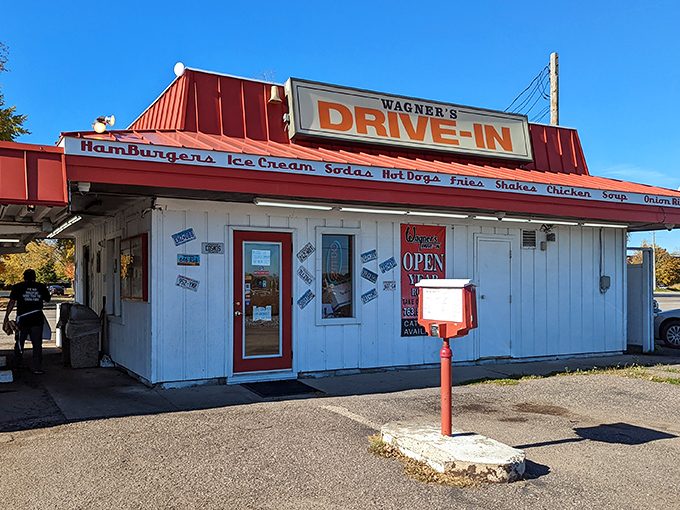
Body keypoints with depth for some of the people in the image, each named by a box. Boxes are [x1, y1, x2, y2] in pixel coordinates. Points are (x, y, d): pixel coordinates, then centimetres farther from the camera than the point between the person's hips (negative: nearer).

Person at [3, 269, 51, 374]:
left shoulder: (18, 287, -1)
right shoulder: (41, 287, 3)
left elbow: (12, 302, -3)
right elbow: (47, 300, 15)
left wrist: (7, 316, 3)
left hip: (23, 319, 0)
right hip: (37, 319, 0)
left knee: (19, 342, 17)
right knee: (37, 344, 3)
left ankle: (16, 364, 28)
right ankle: (37, 368, 0)